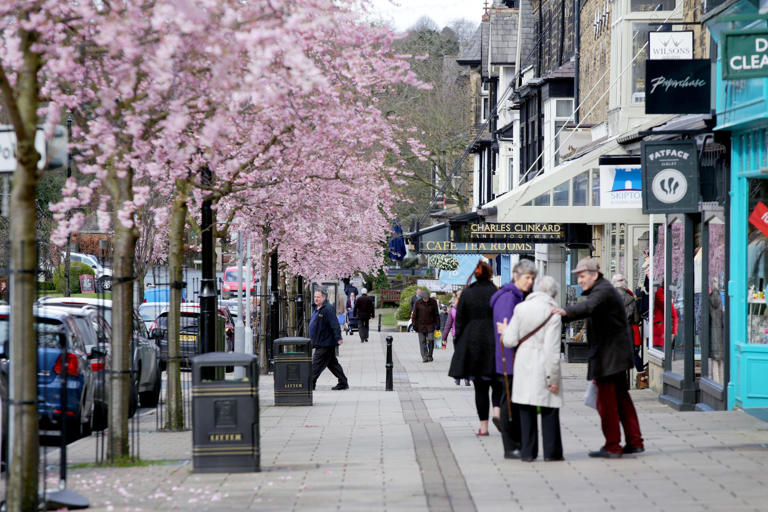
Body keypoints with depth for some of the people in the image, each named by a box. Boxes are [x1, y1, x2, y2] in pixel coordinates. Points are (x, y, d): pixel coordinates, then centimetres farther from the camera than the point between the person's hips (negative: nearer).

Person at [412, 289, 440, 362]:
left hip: (430, 325, 0)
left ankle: (430, 355, 10)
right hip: (421, 325, 0)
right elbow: (414, 315, 2)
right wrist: (414, 325, -2)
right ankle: (424, 357, 3)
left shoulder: (433, 302, -2)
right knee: (422, 341, -1)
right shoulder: (418, 303, -4)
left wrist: (438, 324, 3)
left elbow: (436, 314, 5)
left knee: (431, 340, -8)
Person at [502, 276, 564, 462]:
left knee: (526, 409, 9)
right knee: (549, 408, 6)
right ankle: (551, 452, 8)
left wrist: (505, 333, 21)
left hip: (523, 363, 3)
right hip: (543, 365, -3)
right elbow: (551, 349, -14)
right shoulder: (553, 313, -10)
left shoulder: (521, 308, 0)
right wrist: (553, 378, -10)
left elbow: (510, 340, -1)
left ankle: (527, 452, 10)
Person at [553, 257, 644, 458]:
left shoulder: (603, 291, -16)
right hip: (615, 355, 11)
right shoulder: (603, 290, 19)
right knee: (621, 399, 14)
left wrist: (566, 312, -52)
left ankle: (612, 447, -4)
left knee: (606, 401, -7)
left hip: (608, 356, -11)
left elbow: (588, 307, -36)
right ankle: (634, 442, 18)